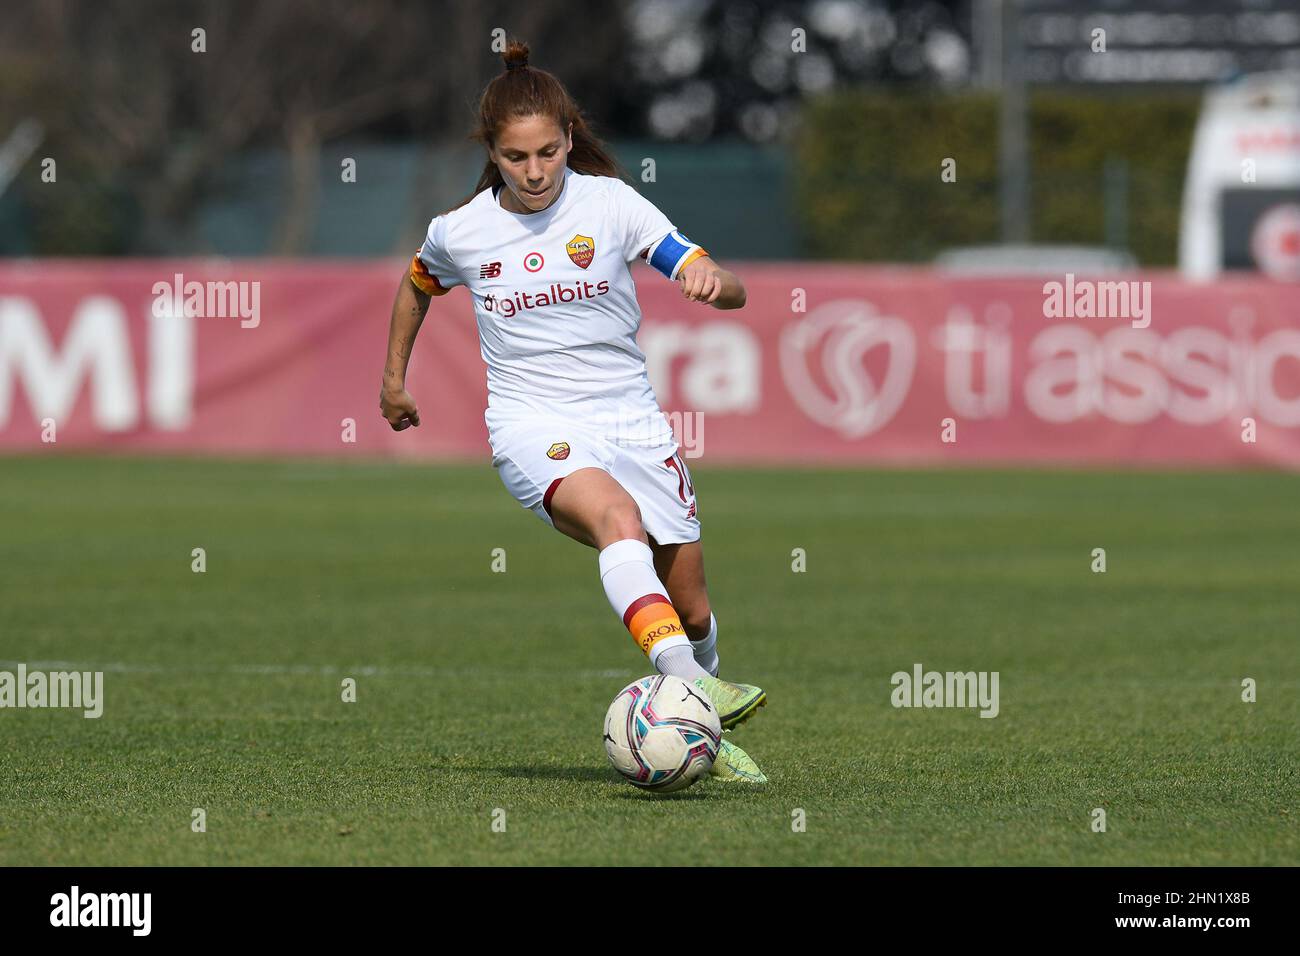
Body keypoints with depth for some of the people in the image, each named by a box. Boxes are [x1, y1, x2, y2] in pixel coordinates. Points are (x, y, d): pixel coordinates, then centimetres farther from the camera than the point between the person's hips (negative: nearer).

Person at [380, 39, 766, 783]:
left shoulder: (611, 203, -5)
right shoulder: (461, 232, -2)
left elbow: (733, 292, -9)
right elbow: (418, 285, 24)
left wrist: (710, 281, -32)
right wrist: (394, 376, 29)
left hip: (631, 417, 2)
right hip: (534, 426, -2)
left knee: (692, 612, 5)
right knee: (617, 517, -36)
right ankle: (686, 683, -54)